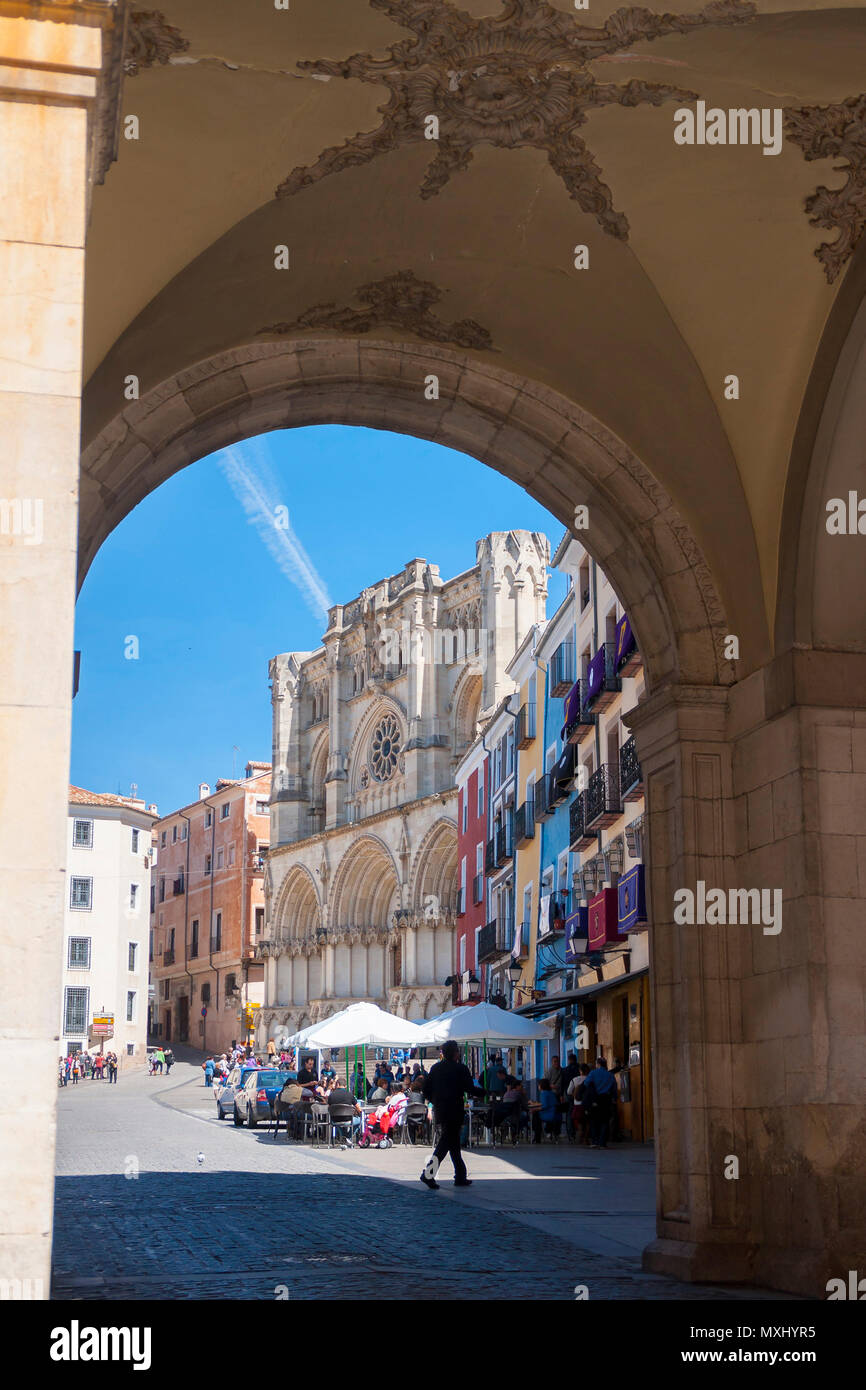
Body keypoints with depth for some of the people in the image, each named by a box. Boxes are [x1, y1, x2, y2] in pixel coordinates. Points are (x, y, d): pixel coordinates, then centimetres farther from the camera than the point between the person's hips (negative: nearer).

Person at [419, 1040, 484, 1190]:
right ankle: (428, 1174, -16)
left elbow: (426, 1091, 8)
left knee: (453, 1143, 15)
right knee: (446, 1142, -5)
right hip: (454, 1111, -7)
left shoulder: (435, 1068, 8)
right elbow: (470, 1089, -11)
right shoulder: (461, 1068, -9)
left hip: (439, 1110, 7)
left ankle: (461, 1177, 20)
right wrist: (483, 1094, 7)